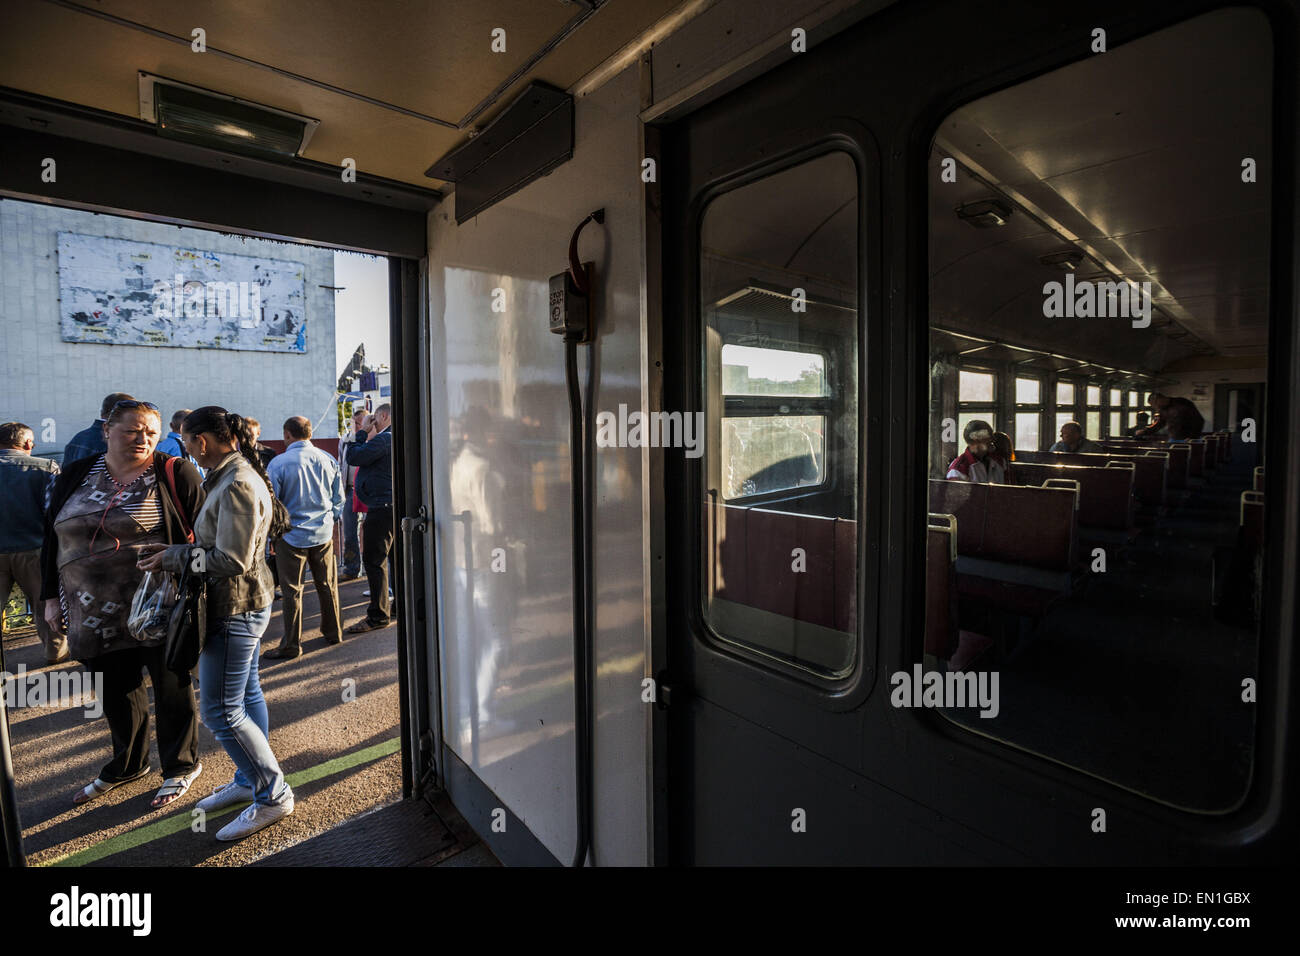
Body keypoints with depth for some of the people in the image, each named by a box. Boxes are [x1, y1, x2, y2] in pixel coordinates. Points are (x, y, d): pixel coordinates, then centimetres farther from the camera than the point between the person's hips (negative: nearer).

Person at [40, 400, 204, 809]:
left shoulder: (175, 473, -8)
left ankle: (182, 765, 27)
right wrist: (52, 596, 11)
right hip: (97, 612, 5)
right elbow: (52, 538, 14)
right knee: (116, 690, 19)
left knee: (170, 686, 8)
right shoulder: (75, 475, 7)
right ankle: (128, 764, 41)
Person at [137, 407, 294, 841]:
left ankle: (274, 795, 10)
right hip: (245, 605, 10)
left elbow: (231, 561, -24)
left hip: (235, 608, -10)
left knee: (221, 710, -2)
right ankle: (250, 781, 33)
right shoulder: (232, 476, 10)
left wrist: (171, 557, -13)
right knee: (246, 694, 18)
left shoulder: (236, 486, -23)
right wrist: (172, 550, 6)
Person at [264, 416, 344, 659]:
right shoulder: (328, 460, 0)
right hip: (324, 533, 4)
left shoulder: (278, 463, -11)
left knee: (292, 591, 5)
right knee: (327, 585, 15)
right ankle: (333, 632, 28)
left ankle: (291, 644, 13)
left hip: (292, 535, -4)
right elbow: (339, 499, 7)